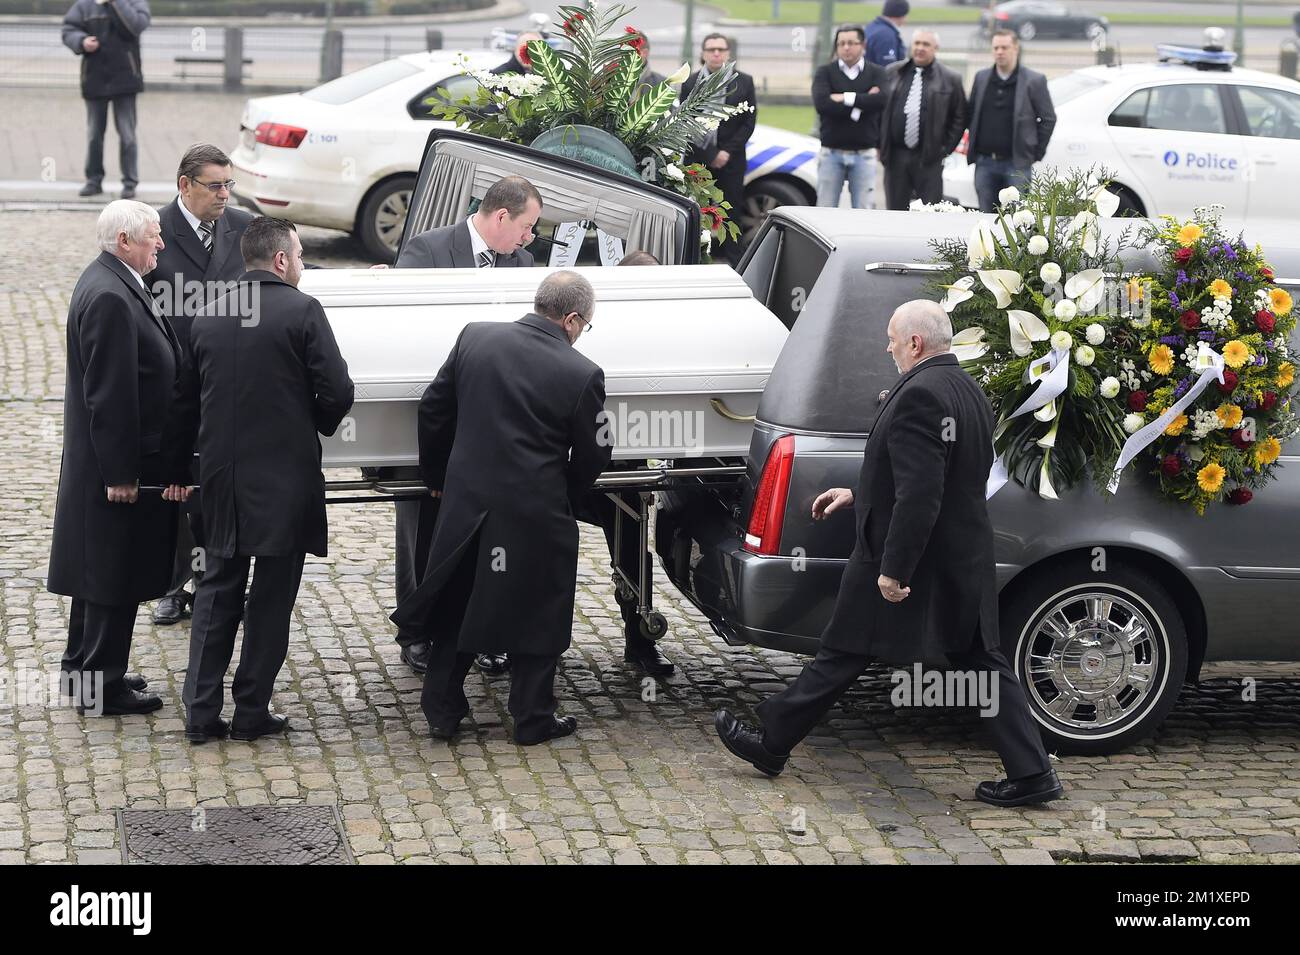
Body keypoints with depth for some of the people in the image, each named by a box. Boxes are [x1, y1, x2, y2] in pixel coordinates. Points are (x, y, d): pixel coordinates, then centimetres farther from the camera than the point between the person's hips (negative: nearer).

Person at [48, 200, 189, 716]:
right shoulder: (109, 297, -23)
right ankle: (100, 684, 8)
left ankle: (83, 669, 30)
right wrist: (120, 474, -22)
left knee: (100, 570, 19)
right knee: (116, 576, -1)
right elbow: (107, 394, -24)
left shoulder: (111, 282, 10)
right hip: (118, 462, -11)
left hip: (115, 460, 11)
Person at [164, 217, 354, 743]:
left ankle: (201, 710, 10)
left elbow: (183, 402, 10)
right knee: (272, 595, 6)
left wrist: (181, 470, 20)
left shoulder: (207, 318, 5)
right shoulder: (302, 310, -10)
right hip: (285, 476, -4)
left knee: (217, 587, 13)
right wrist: (318, 427, 8)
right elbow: (337, 391, -13)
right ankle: (251, 711, 10)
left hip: (221, 474, 5)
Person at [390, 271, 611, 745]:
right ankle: (533, 719, 19)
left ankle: (442, 710, 21)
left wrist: (436, 475, 19)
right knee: (537, 615, 12)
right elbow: (593, 457, -1)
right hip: (535, 514, -3)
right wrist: (564, 499, 17)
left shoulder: (474, 338, -2)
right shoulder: (582, 374, -11)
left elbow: (433, 409, 6)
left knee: (455, 608, 17)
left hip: (465, 504, 3)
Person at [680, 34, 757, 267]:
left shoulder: (744, 82, 7)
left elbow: (749, 121, 4)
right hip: (698, 159, -1)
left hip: (731, 161, 1)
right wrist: (710, 156, -7)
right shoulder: (691, 83, 3)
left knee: (731, 212, 0)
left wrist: (727, 152, -6)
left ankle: (732, 263, 3)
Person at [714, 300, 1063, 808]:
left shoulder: (918, 395, -20)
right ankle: (1030, 771, 5)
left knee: (842, 656, 5)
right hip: (964, 559, 9)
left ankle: (771, 743, 19)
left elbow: (919, 495, -26)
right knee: (984, 662, 9)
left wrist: (893, 569, -23)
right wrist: (859, 495, 24)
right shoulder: (967, 390, 10)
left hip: (911, 557, -9)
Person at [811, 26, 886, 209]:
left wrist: (845, 98, -12)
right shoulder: (825, 72, 5)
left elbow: (881, 99, -14)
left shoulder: (876, 73, 6)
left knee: (864, 210, 1)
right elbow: (821, 103, -14)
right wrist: (862, 102, -13)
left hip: (864, 154, 0)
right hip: (831, 153, 0)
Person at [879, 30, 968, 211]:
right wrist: (880, 145, 8)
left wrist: (945, 149, -2)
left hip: (929, 160, -2)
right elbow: (878, 109, 14)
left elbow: (959, 119, 4)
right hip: (895, 155, 2)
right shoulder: (892, 73, 8)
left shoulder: (949, 80, 2)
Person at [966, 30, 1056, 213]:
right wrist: (973, 150, 9)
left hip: (1017, 164, -4)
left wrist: (1037, 152, -2)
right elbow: (971, 114, 16)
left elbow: (1048, 119, 1)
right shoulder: (981, 78, 10)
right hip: (985, 162, 4)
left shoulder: (1034, 81, -2)